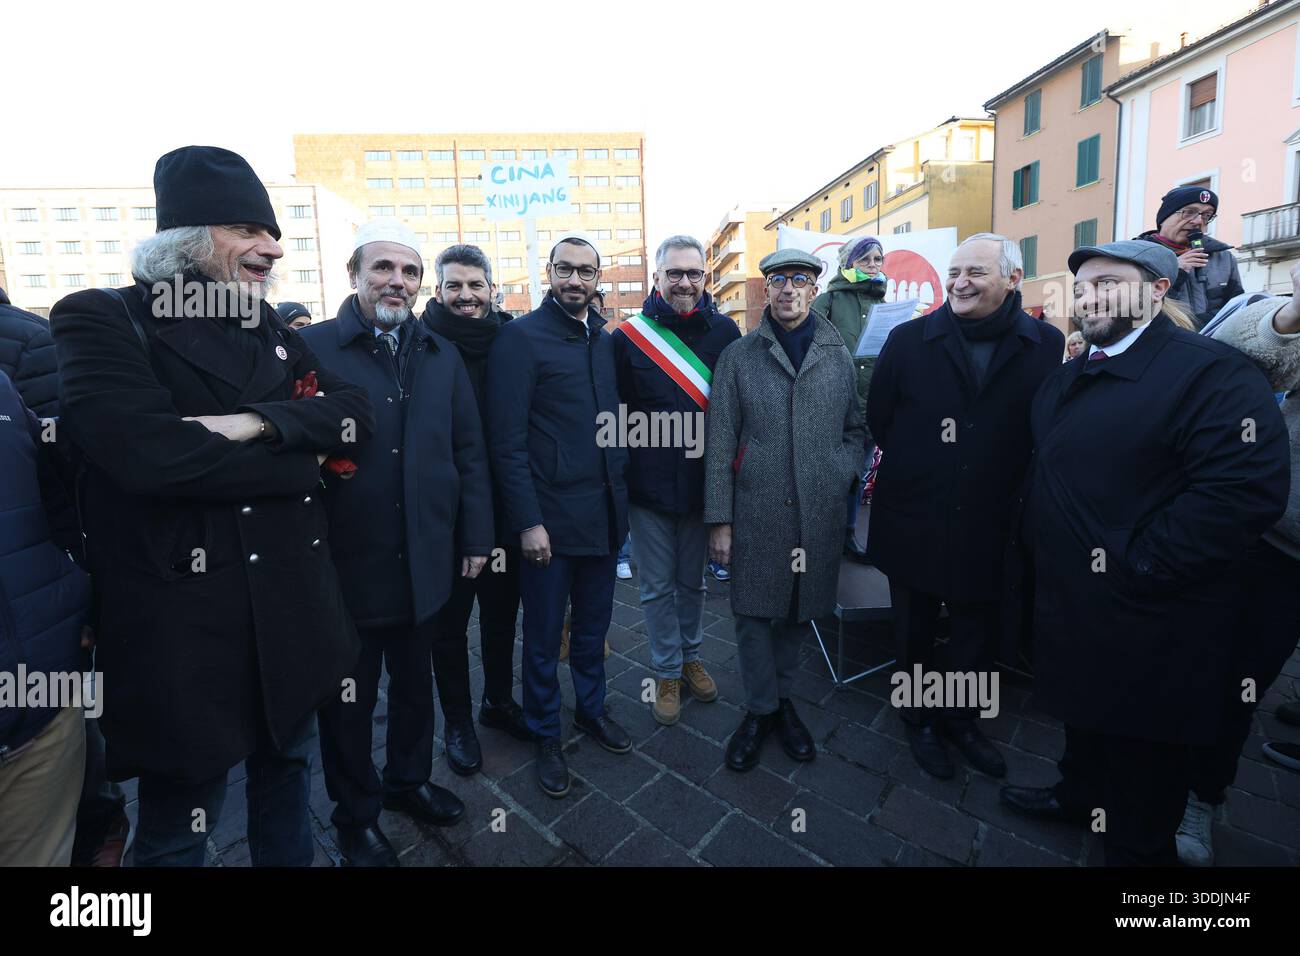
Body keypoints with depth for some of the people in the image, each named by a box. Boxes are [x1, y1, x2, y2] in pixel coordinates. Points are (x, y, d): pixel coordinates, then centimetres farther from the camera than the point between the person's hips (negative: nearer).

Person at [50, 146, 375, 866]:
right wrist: (302, 461, -13)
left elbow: (355, 414, -1)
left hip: (292, 609, 6)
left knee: (287, 771, 25)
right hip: (183, 625, -5)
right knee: (180, 825, 16)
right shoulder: (101, 321, -8)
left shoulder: (274, 334, 10)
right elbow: (151, 453, -23)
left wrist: (259, 423, -18)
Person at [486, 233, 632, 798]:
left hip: (603, 512, 6)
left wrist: (621, 493, 8)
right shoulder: (520, 338, -8)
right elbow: (507, 439, -13)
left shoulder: (605, 341, 11)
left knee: (594, 624, 19)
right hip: (549, 518, -5)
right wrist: (527, 520, -16)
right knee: (544, 636, 10)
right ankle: (545, 735, 32)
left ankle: (591, 708, 42)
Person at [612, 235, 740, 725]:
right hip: (649, 485, -1)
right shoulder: (629, 336, -4)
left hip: (702, 482, 2)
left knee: (692, 580, 19)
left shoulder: (724, 331, 0)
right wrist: (619, 477, -3)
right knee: (658, 587, 12)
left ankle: (690, 656, 40)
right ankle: (667, 672, 30)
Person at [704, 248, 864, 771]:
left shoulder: (839, 356, 8)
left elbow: (854, 428, 18)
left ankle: (782, 699, 36)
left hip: (820, 513, 3)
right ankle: (760, 710, 26)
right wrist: (719, 519, -6)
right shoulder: (738, 356, 1)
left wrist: (844, 473, -2)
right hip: (755, 513, -2)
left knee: (798, 610, 14)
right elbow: (719, 442, -2)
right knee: (754, 610, 5)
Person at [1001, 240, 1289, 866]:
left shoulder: (1212, 373, -16)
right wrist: (1039, 549, 8)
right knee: (1083, 715, 27)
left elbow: (1249, 488, -27)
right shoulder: (1066, 381, 10)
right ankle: (1079, 795, 50)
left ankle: (1138, 851, 36)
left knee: (1142, 747, 13)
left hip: (1148, 623, -7)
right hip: (1069, 603, 7)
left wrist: (1133, 564, -25)